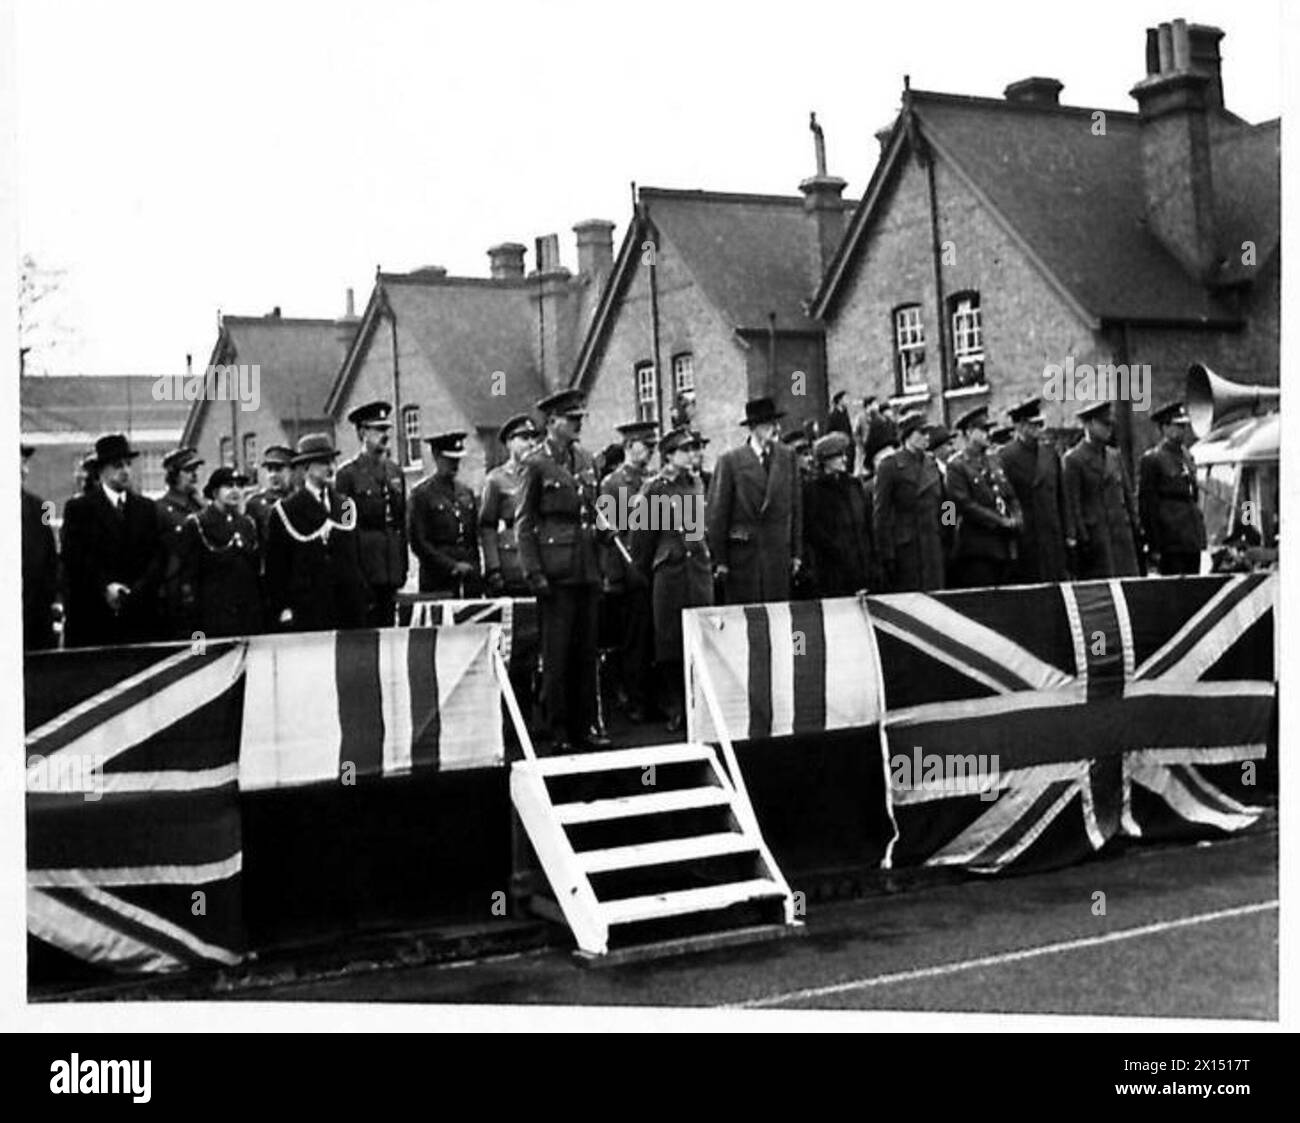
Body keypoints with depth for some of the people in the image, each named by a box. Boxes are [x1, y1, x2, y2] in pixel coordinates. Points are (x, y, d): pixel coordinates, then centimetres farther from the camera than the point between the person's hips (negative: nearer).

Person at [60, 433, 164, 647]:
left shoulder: (146, 508, 15)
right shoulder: (78, 508, 5)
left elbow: (157, 557, 8)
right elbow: (74, 560, -4)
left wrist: (136, 590, -8)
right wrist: (105, 587, -15)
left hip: (140, 615, 3)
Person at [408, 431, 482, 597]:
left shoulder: (467, 493, 16)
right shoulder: (421, 493, -2)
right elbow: (418, 542, -7)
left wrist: (477, 571, 9)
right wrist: (451, 565, -11)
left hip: (470, 577, 5)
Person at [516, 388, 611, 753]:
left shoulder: (586, 460, 14)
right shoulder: (536, 464, -5)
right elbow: (524, 524, -6)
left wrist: (602, 528, 2)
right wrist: (534, 573, -13)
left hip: (588, 569, 6)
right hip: (555, 571, -6)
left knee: (587, 650, 9)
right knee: (557, 653, -1)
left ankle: (585, 725, 17)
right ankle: (558, 730, 6)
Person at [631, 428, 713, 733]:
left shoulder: (697, 483, 10)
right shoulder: (654, 488, -5)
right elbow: (644, 533, 0)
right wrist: (643, 571, 4)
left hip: (699, 568, 4)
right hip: (669, 570, -4)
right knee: (670, 641, 2)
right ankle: (674, 710, 9)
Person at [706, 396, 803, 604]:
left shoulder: (787, 457, 7)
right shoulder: (730, 461, -4)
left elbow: (796, 507, 10)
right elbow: (716, 513, -3)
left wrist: (797, 553, 8)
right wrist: (719, 560, -5)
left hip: (779, 553, 3)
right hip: (742, 554, -3)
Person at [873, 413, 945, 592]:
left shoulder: (931, 463, 11)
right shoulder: (889, 465, -6)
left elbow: (940, 504, 16)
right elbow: (881, 513, -8)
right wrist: (886, 555, -12)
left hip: (933, 546, 5)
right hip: (905, 547, -5)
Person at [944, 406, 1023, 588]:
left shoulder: (993, 462, 18)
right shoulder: (956, 466, -7)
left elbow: (1011, 497, 19)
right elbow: (964, 505, -15)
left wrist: (1015, 519, -2)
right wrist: (1001, 521, -15)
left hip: (1004, 546, 7)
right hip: (977, 548, -7)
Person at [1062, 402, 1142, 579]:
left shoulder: (1114, 455, 15)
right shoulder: (1073, 459, -5)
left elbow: (1128, 494, 18)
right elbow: (1072, 503, -9)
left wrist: (1136, 528, 12)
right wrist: (1077, 537, -13)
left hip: (1122, 531, 6)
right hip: (1093, 535, -6)